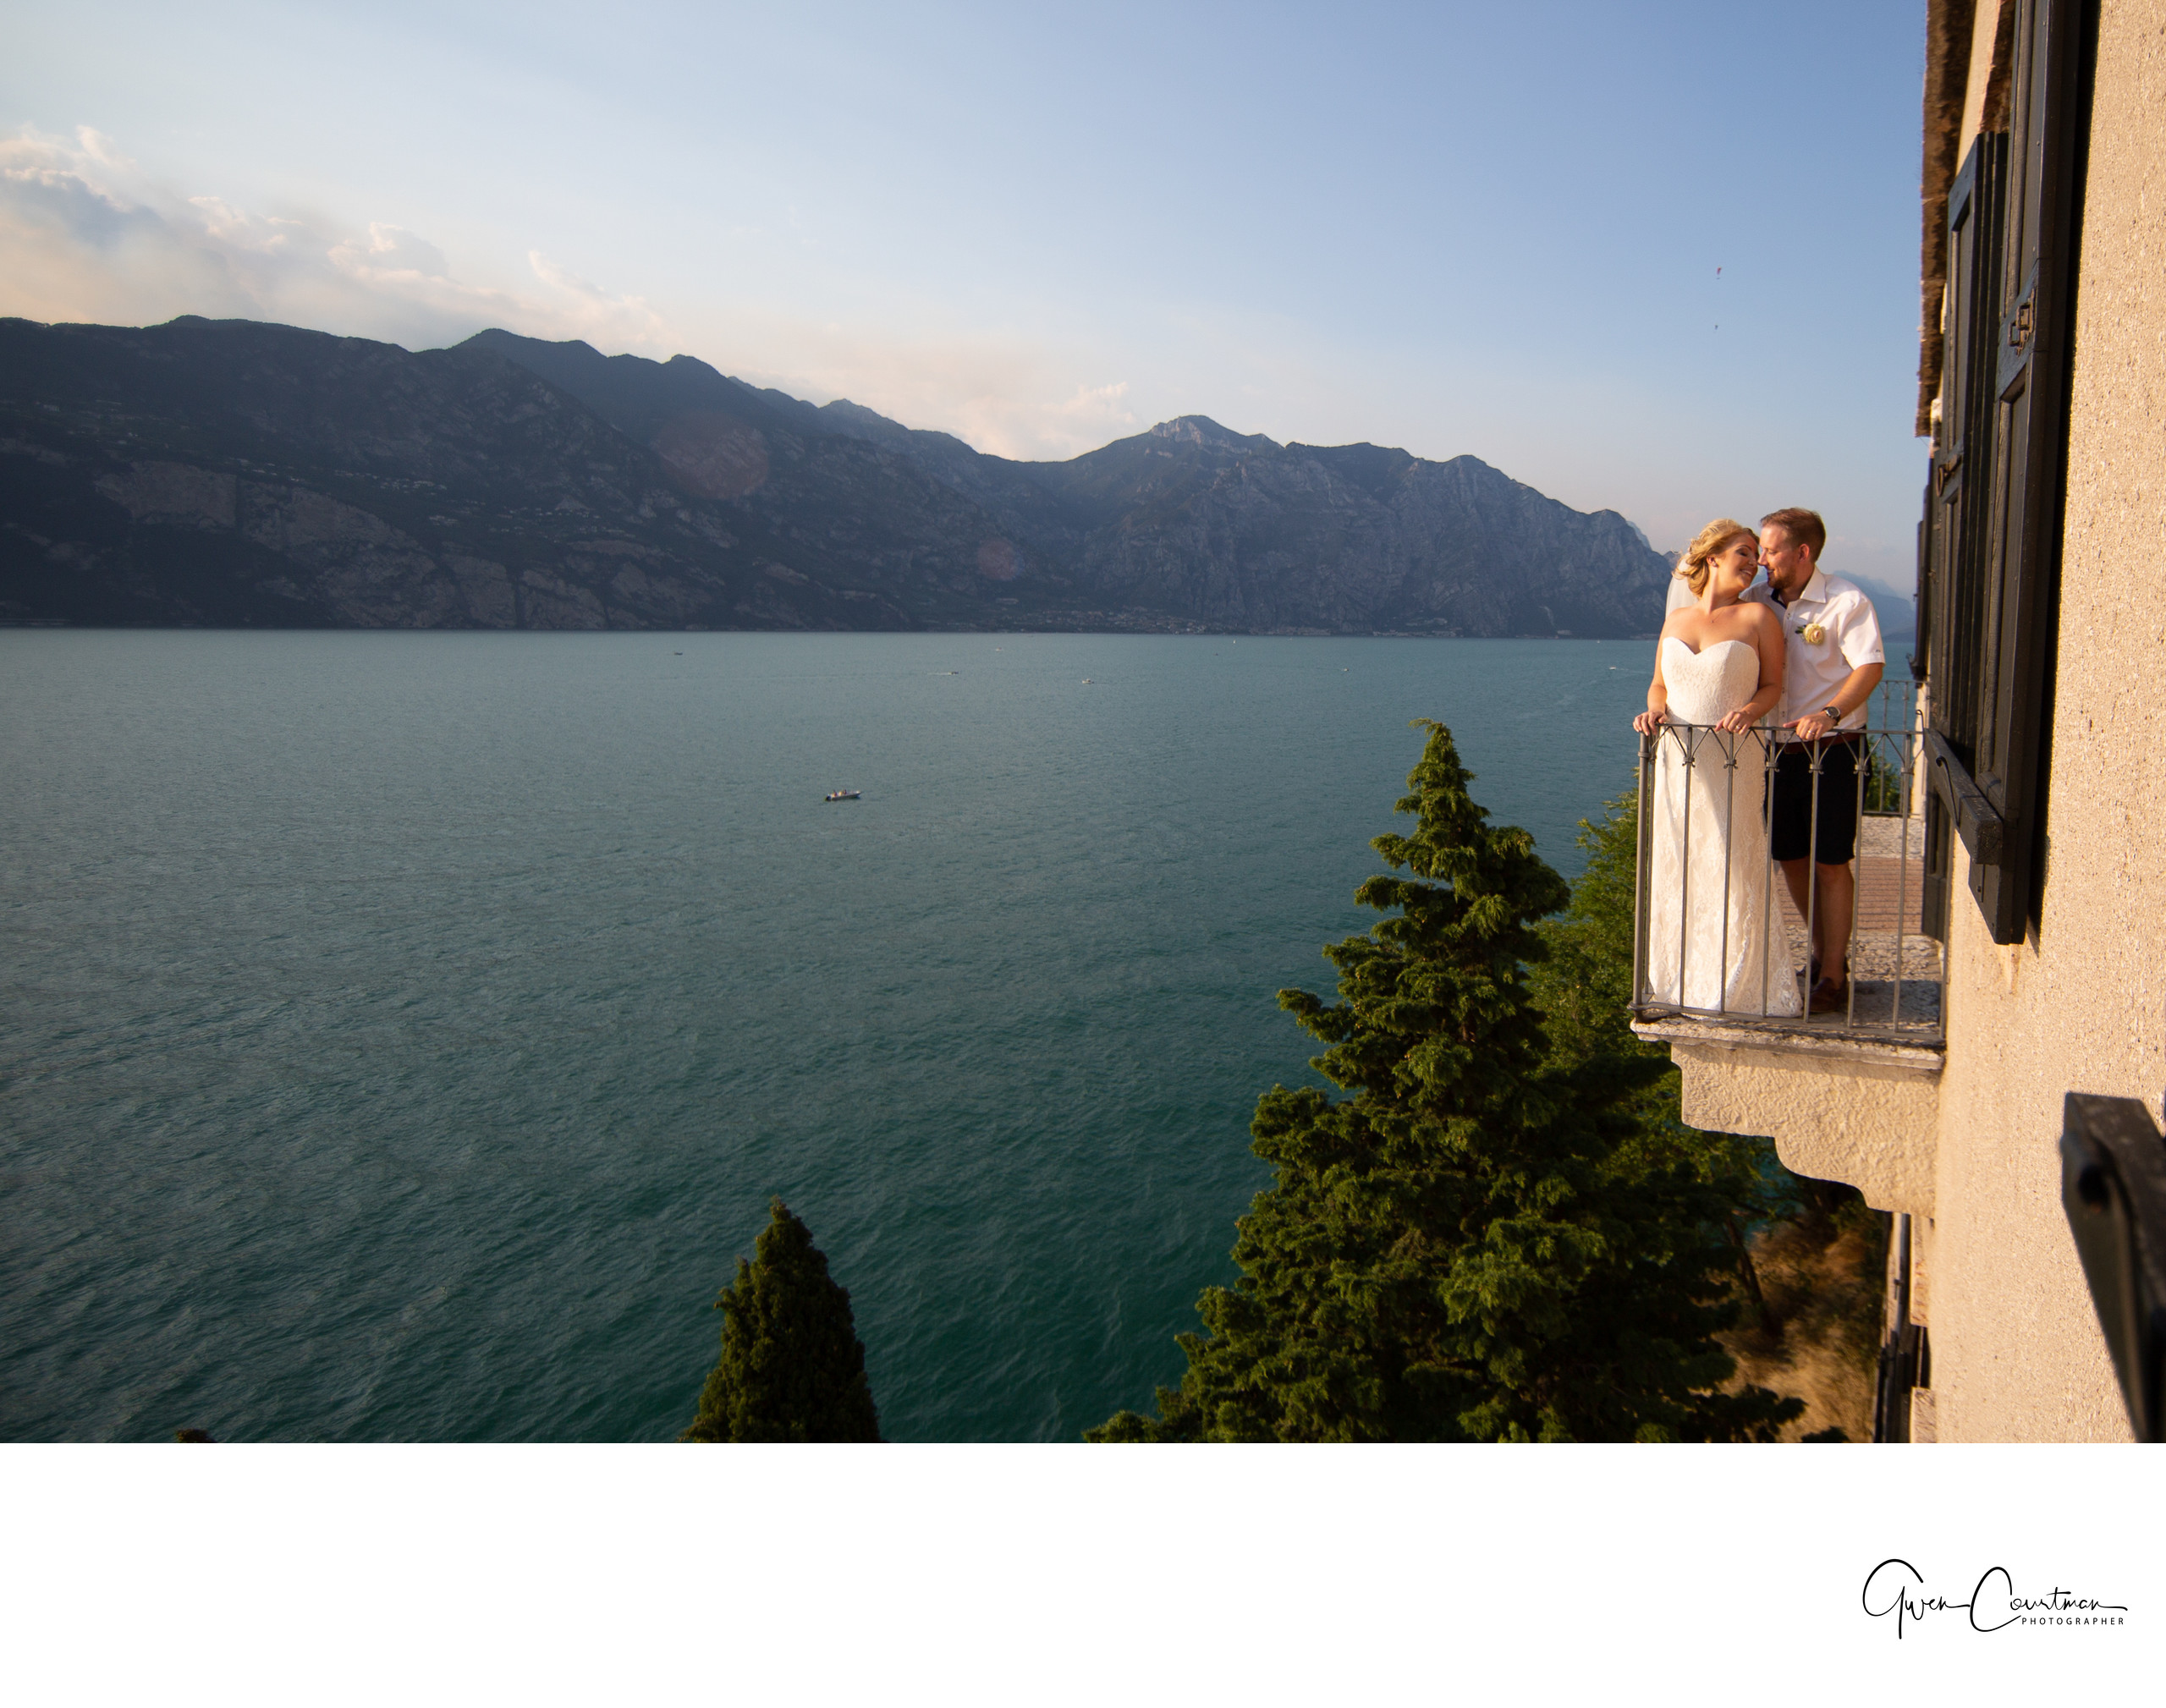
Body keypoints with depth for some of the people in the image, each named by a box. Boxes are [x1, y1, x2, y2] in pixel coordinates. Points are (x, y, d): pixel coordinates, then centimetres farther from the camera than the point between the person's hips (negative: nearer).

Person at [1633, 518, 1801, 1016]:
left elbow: (1773, 685, 3)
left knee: (1730, 869, -2)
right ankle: (1679, 978, 20)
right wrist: (1654, 710, -4)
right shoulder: (1675, 620, 11)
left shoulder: (1757, 617, 1)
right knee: (1675, 867, 7)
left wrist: (1749, 710, -18)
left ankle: (1737, 985, 11)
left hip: (1734, 763, -4)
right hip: (1677, 758, 4)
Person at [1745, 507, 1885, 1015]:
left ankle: (1834, 977, 7)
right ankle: (1823, 954, 29)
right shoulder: (1759, 603, 7)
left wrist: (1828, 713, -34)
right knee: (1790, 857, 11)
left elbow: (1870, 667, -18)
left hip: (1832, 746, -6)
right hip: (1779, 748, 6)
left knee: (1830, 862, -2)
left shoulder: (1846, 601, -9)